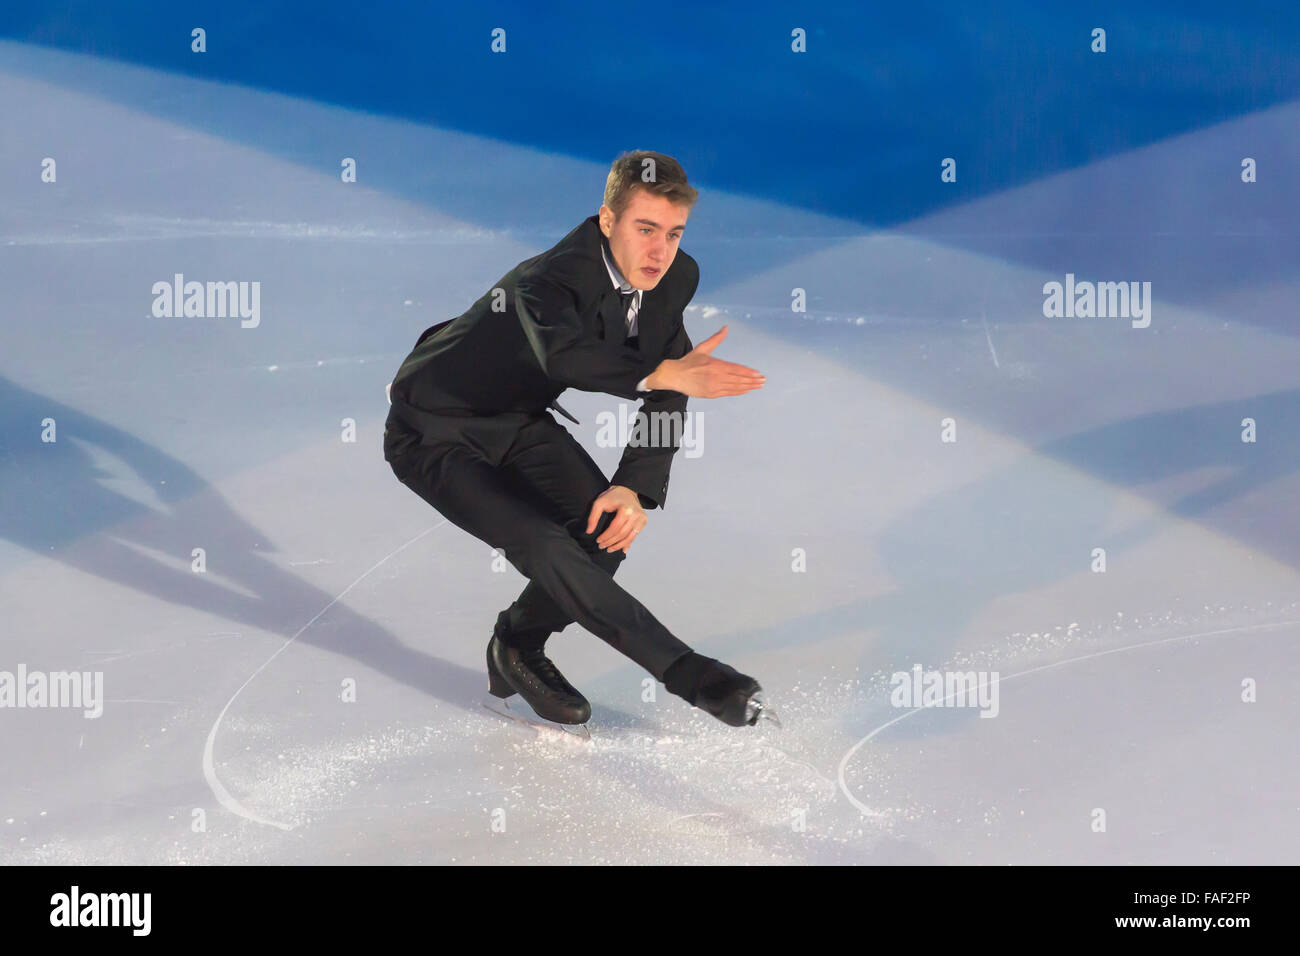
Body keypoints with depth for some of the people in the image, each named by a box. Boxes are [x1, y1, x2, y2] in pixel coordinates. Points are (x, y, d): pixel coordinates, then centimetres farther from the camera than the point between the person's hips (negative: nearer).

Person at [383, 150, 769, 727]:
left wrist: (634, 488, -21)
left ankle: (517, 647, 16)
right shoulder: (547, 279, -36)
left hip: (515, 419, 7)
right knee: (545, 547, -24)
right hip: (433, 433, -7)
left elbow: (665, 399, -8)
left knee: (609, 526, -10)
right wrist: (666, 373, -71)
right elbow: (562, 354, -58)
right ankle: (690, 675, -20)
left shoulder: (676, 278, -13)